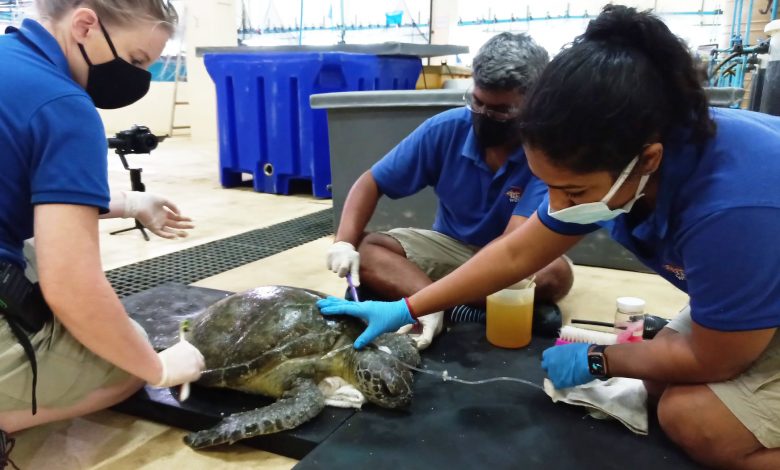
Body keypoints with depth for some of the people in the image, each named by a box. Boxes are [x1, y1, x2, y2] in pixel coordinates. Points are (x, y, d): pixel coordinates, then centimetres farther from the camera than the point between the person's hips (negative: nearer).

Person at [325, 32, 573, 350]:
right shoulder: (445, 128, -15)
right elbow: (371, 182, -9)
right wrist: (345, 241, -29)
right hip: (450, 246, 3)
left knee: (555, 274, -36)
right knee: (366, 250, -20)